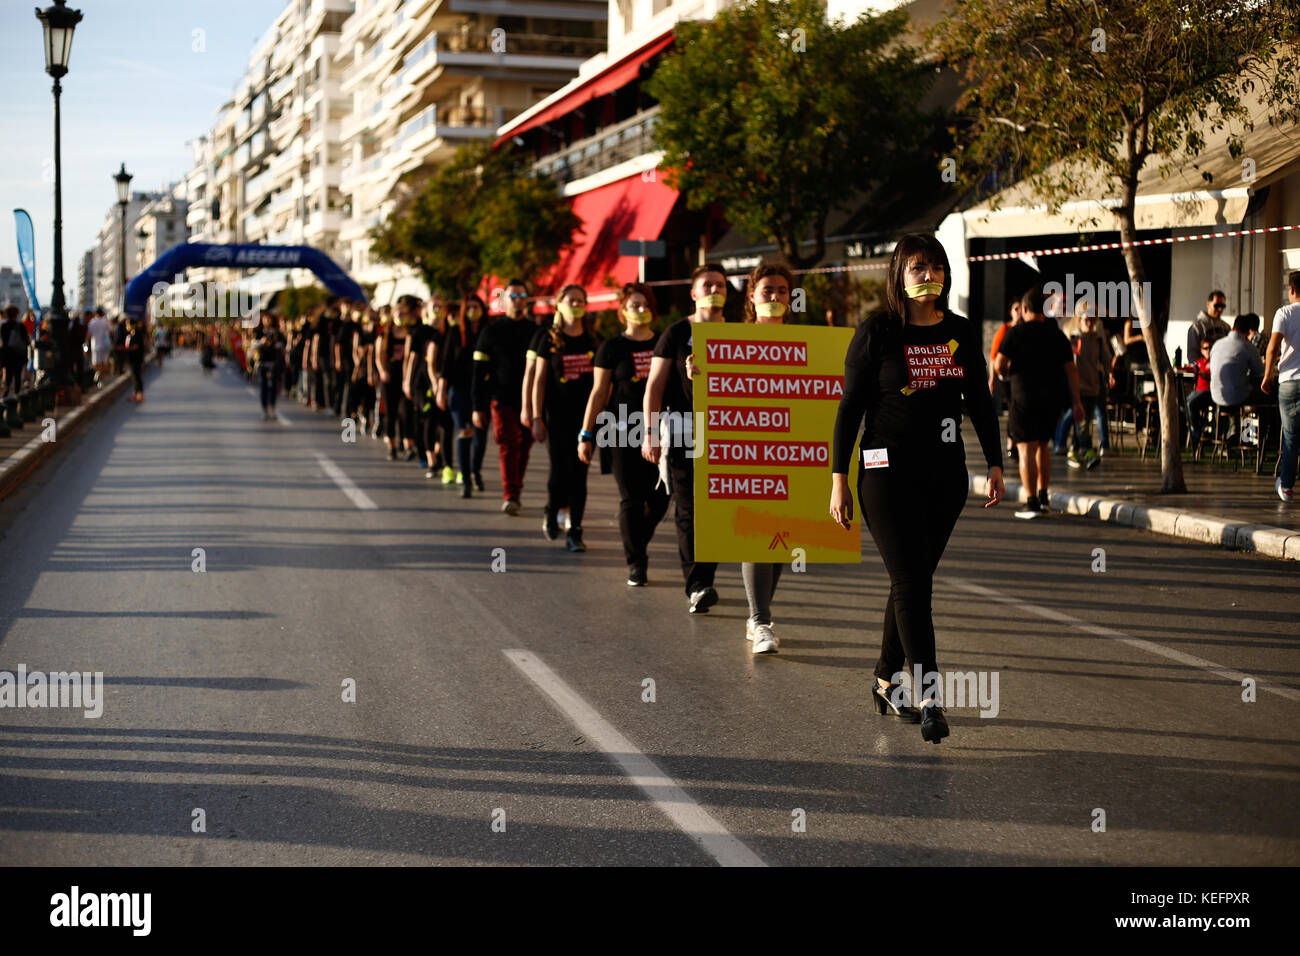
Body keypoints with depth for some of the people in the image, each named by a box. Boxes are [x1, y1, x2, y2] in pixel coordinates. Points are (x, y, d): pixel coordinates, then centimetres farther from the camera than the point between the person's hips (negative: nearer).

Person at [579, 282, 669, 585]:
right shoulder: (612, 347, 3)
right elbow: (599, 392, 3)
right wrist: (586, 435, -1)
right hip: (624, 432, -2)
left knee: (659, 498, 0)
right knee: (631, 499, -1)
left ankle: (639, 541, 29)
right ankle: (636, 563, 8)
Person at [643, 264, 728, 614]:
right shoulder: (677, 333, 3)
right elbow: (655, 385, 0)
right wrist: (650, 433, -8)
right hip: (684, 430, -3)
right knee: (690, 509, -7)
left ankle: (702, 582, 13)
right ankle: (696, 585, -9)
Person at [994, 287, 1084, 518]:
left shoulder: (1016, 333, -6)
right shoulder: (1058, 336, 7)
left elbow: (999, 364, -12)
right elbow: (1070, 369, 3)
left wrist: (1006, 371, 11)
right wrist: (1076, 402, 1)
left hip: (1026, 397, -5)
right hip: (1052, 400, 5)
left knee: (1026, 449, -3)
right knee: (1042, 446, 20)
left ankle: (1031, 503, -8)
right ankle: (1043, 497, 21)